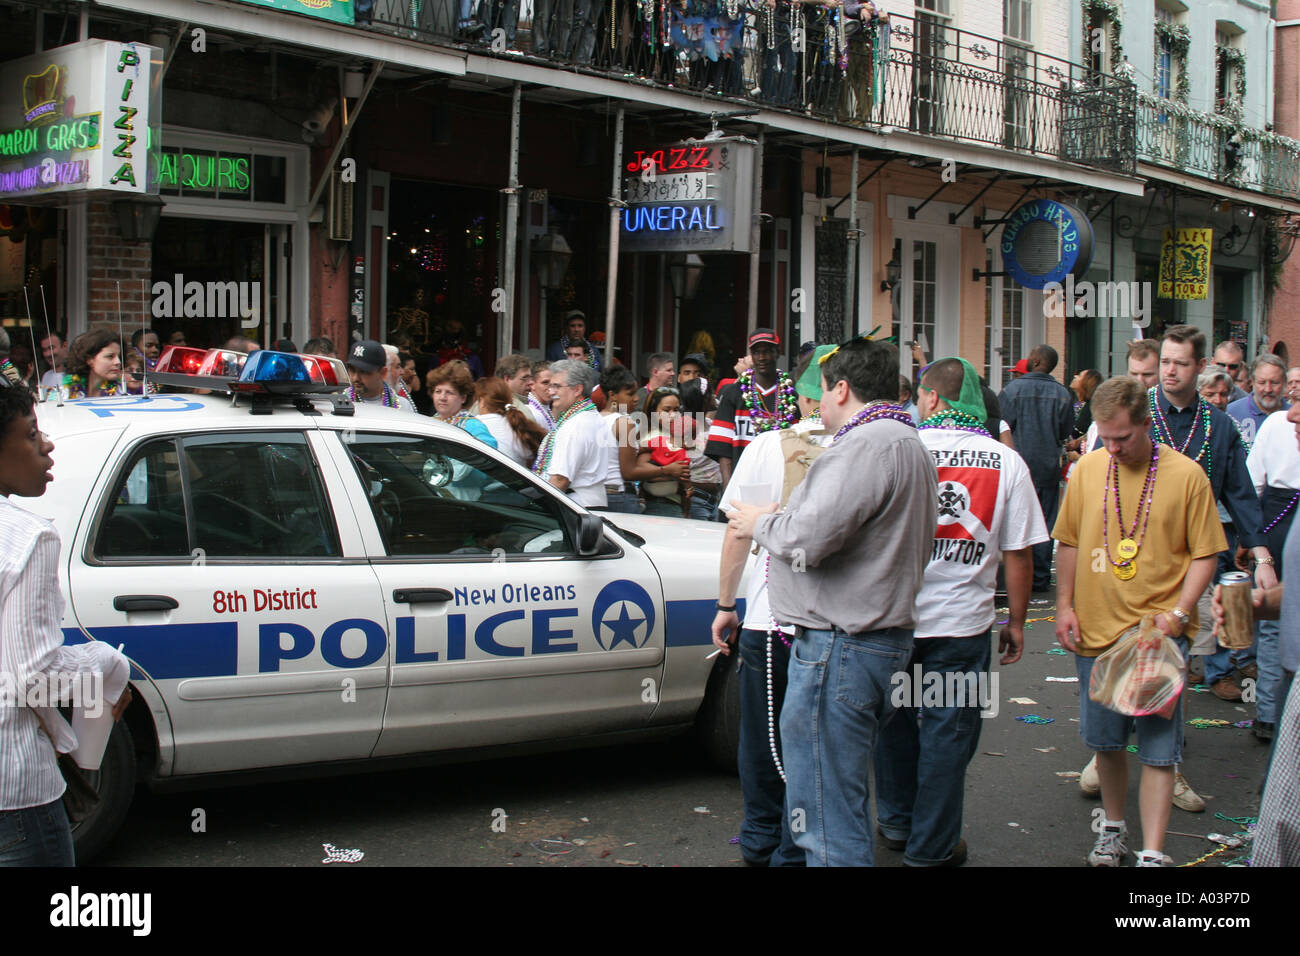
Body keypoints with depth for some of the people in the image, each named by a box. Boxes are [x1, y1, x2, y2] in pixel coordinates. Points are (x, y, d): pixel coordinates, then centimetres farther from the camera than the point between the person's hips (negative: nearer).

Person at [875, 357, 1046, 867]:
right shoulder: (1006, 461, -3)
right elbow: (1019, 553, -2)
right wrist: (1016, 622, 9)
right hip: (962, 622, -1)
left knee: (896, 720, 18)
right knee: (948, 730, 7)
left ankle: (896, 821, 33)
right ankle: (931, 847, 15)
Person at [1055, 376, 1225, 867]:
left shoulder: (1186, 475, -7)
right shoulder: (1087, 468, 1)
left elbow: (1205, 553, -2)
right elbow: (1069, 542, 11)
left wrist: (1179, 612, -13)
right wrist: (1064, 605, 4)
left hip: (1159, 634, -3)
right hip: (1095, 629, 3)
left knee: (1158, 747, -2)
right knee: (1106, 740, 14)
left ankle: (1152, 852, 4)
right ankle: (1114, 829, 34)